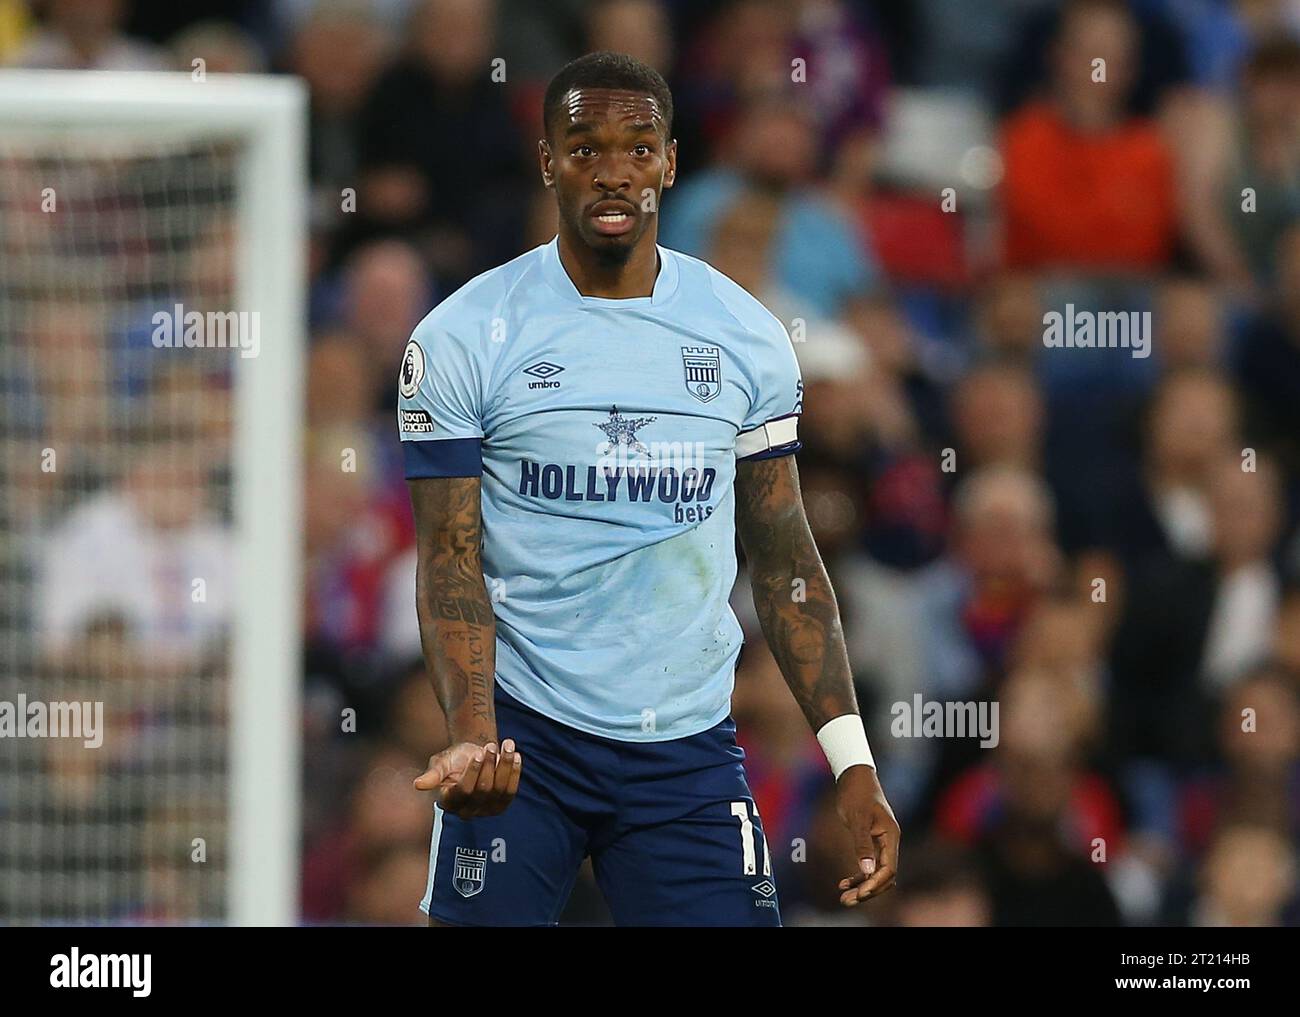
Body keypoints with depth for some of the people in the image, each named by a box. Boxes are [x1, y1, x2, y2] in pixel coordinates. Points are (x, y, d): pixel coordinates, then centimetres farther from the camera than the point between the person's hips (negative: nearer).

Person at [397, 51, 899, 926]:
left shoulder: (747, 336, 5)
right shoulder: (464, 337, -3)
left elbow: (783, 559, 9)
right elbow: (450, 558, -5)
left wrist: (852, 763, 2)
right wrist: (474, 737, -20)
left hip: (691, 749, 2)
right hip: (523, 734, -2)